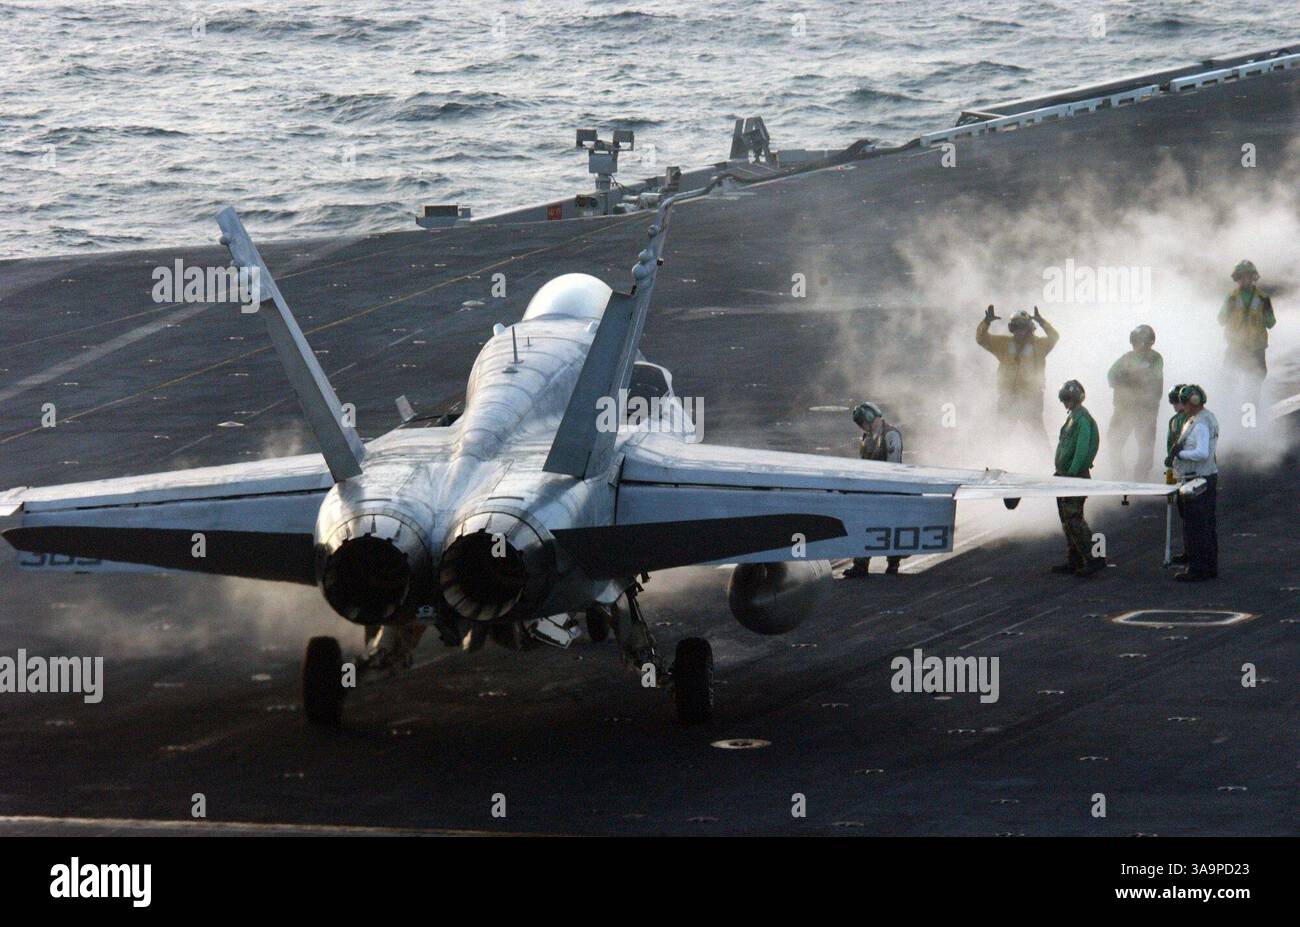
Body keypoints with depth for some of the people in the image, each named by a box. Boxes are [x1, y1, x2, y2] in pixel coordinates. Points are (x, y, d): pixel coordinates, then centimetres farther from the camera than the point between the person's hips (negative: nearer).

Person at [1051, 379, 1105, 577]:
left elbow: (1082, 449, -22)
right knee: (1067, 519, 13)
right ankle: (1074, 561, 18)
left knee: (1073, 519, -12)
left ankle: (1094, 559, -11)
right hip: (1066, 475, 10)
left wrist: (1071, 473, -24)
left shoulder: (1082, 418, -14)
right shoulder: (1072, 416, 17)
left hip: (1076, 476, -10)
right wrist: (1061, 472, 20)